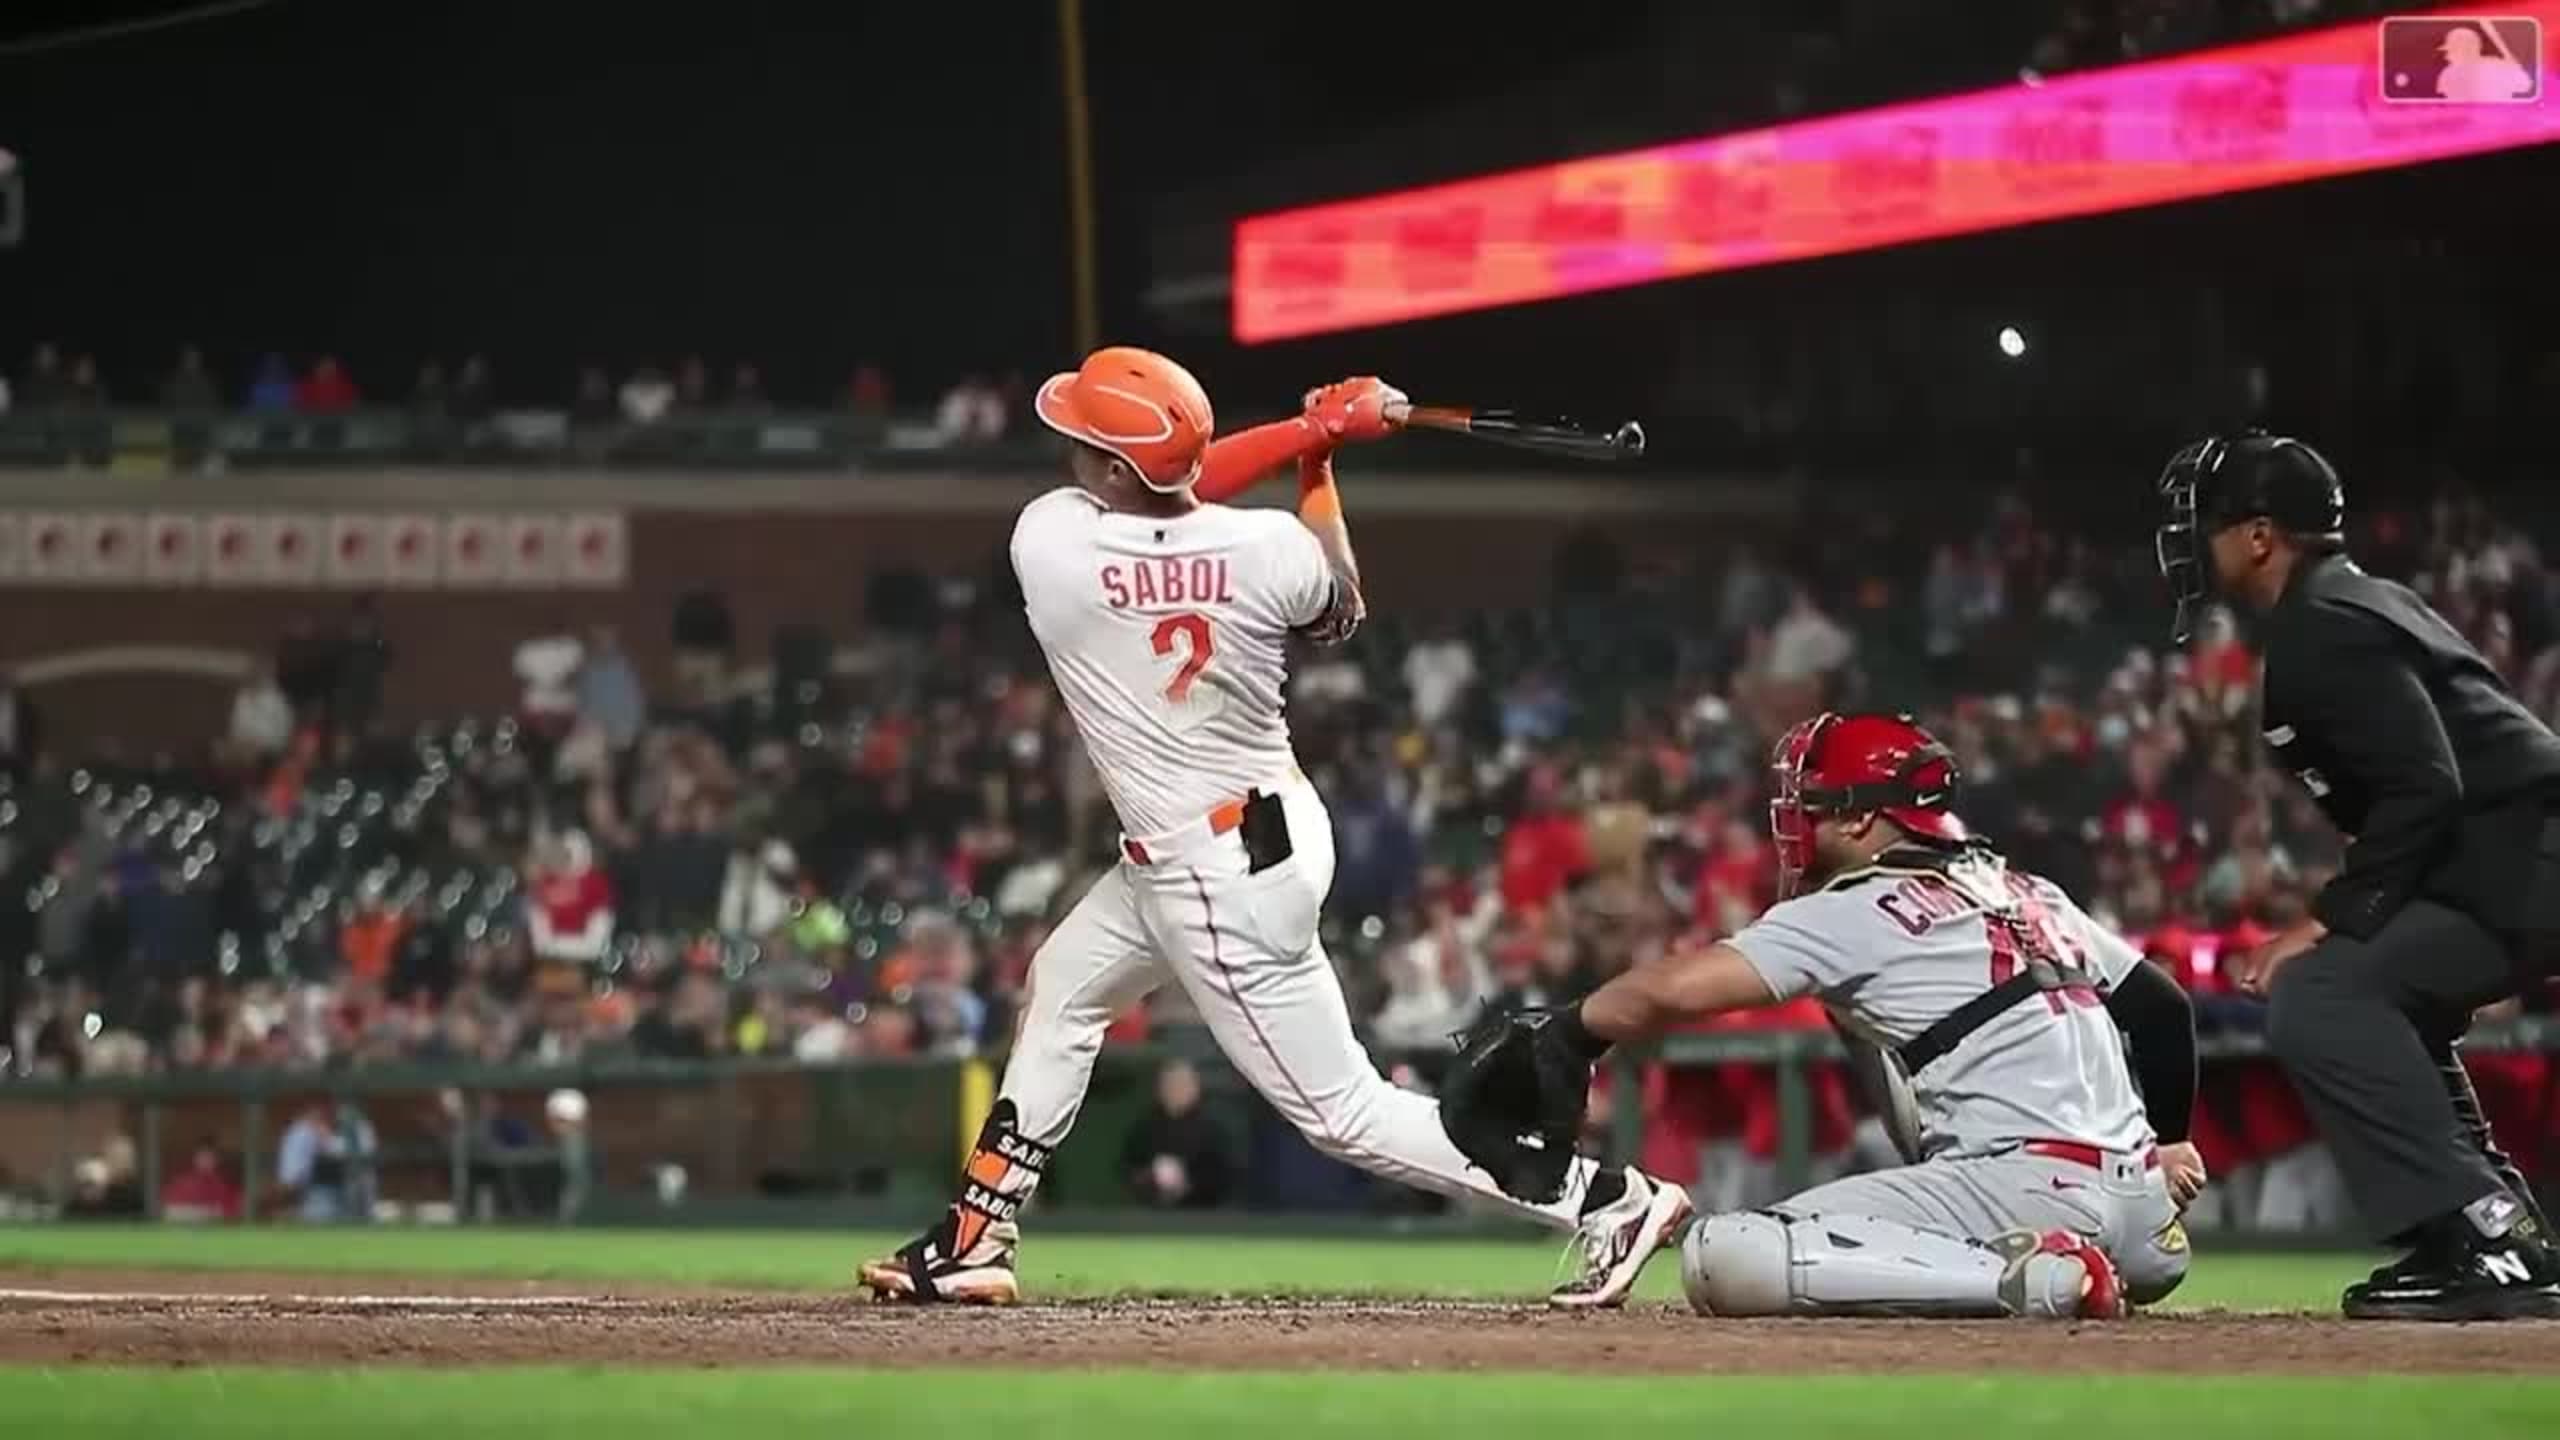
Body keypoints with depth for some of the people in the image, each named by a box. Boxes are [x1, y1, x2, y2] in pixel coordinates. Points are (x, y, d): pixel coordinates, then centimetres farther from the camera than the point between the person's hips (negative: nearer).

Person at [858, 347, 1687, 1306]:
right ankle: (975, 1241, 29)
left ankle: (1610, 1201, -3)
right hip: (1272, 823, 7)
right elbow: (1339, 615, 10)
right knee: (1061, 986, 24)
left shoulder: (1048, 542, -21)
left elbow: (1161, 499, -3)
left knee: (1343, 1112, 0)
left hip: (1217, 883, -7)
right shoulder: (1266, 548, -12)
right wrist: (1319, 451, 11)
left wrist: (1313, 429, -4)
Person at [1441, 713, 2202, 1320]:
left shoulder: (1856, 913, 0)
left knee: (1722, 1258, -19)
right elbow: (2164, 1006, 24)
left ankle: (2029, 1278, -22)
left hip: (2026, 1185, -9)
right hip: (2145, 1207, 9)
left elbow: (1677, 985, -9)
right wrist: (2165, 1142, 36)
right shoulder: (2032, 896, 21)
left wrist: (1555, 1035, 3)